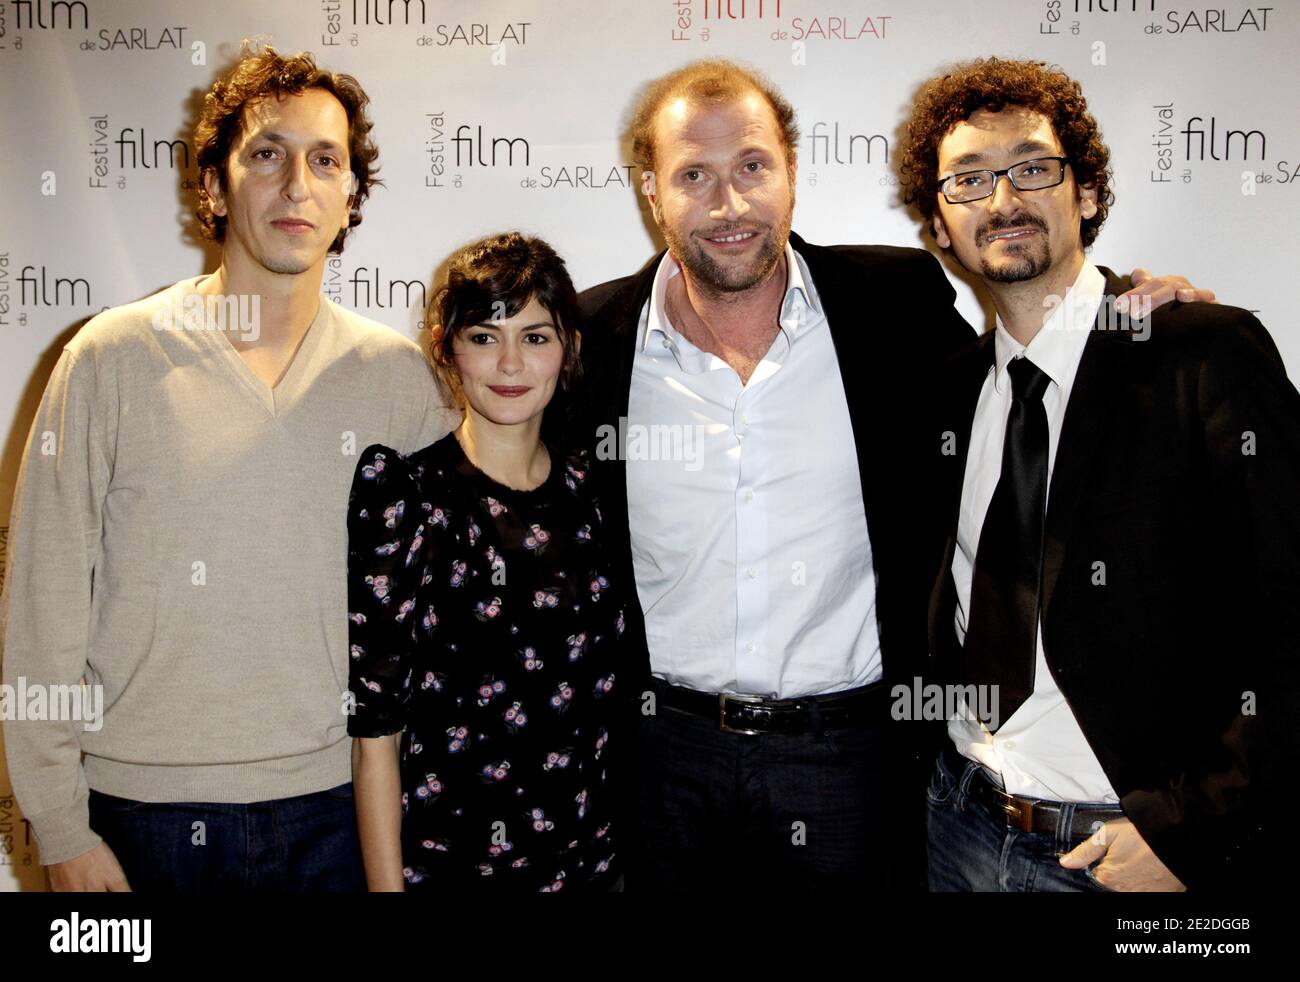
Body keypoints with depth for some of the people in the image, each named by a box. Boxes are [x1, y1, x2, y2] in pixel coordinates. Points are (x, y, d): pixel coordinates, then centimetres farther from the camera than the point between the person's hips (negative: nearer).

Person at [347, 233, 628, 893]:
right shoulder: (398, 490, -10)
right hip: (442, 861, -3)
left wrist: (621, 844, 5)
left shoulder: (591, 489, 0)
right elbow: (374, 723, -10)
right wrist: (386, 884, -11)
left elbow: (613, 688, 7)